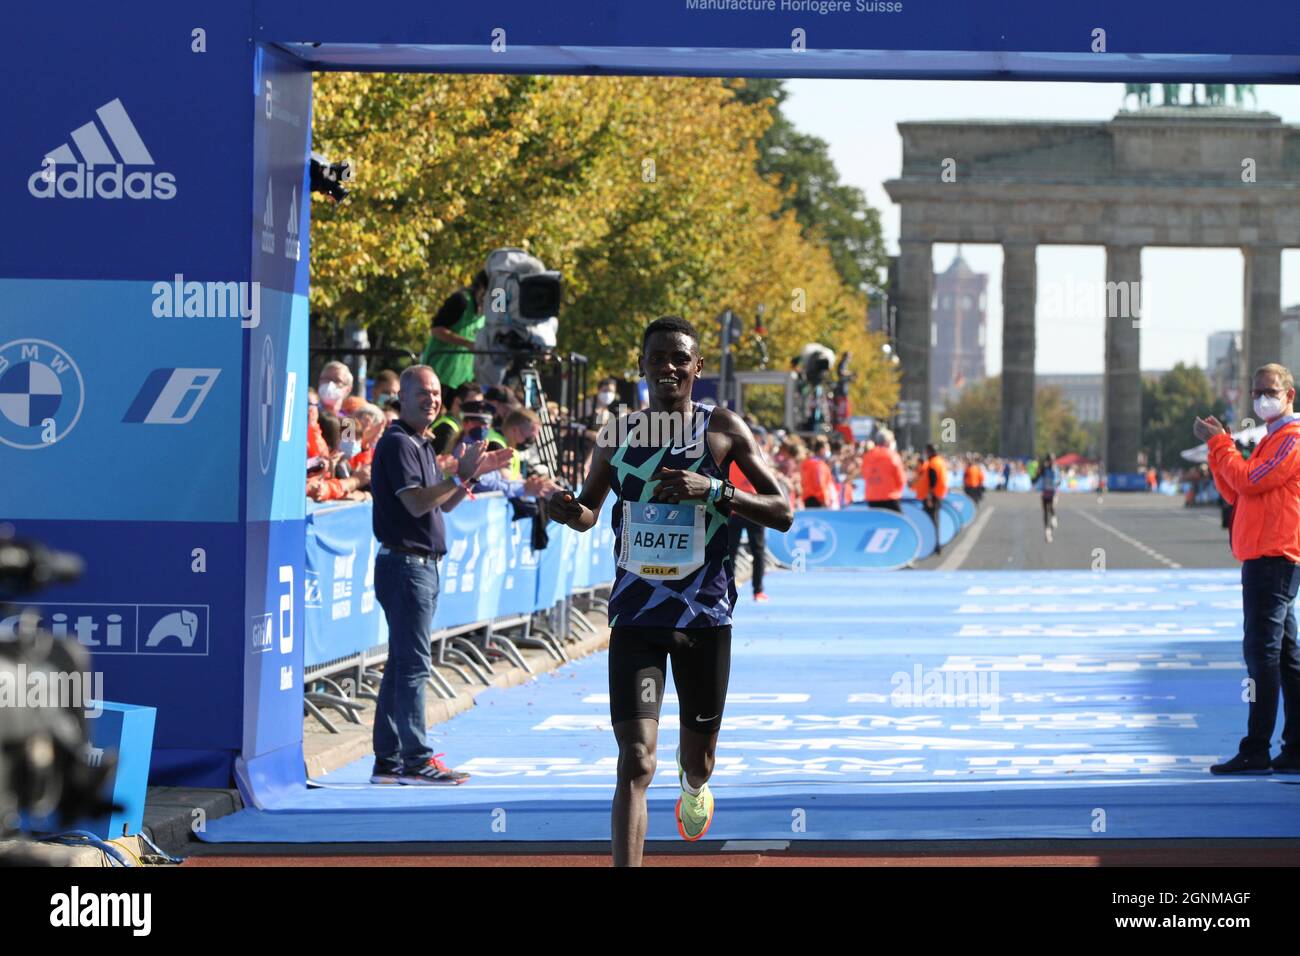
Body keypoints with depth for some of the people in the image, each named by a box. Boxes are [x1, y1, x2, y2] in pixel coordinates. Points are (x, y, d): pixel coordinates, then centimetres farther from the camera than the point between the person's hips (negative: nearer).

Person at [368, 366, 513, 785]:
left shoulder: (421, 445, 19)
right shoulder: (397, 443, -12)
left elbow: (442, 504, 24)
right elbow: (417, 502, -22)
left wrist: (475, 472, 13)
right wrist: (461, 475, -27)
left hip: (422, 566, 10)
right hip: (404, 564, -10)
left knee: (401, 665, 11)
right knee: (413, 664, -10)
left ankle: (388, 760, 14)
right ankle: (417, 759, -10)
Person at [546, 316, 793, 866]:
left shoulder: (723, 428, -2)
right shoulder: (619, 434, 4)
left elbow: (782, 513, -5)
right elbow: (588, 514, 17)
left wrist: (714, 490, -20)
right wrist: (568, 511, -7)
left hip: (705, 616, 0)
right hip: (636, 615, 0)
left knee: (697, 760, 19)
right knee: (635, 763, -15)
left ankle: (693, 785, 57)